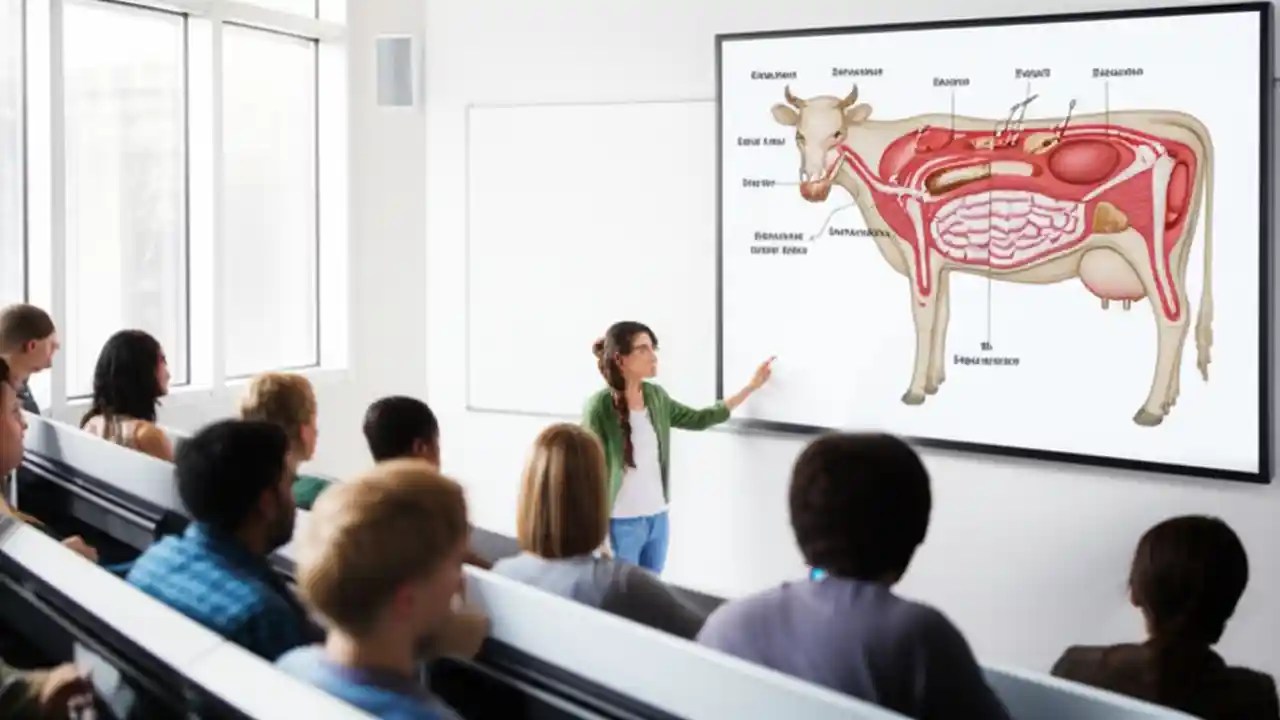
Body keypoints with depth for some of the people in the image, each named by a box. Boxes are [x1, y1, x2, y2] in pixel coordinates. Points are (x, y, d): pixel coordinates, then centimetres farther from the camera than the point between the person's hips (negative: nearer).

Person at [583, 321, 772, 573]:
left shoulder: (656, 396, 5)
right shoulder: (601, 406, -14)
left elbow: (699, 419, 19)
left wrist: (751, 387, 18)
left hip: (658, 517, 6)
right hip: (621, 524, -6)